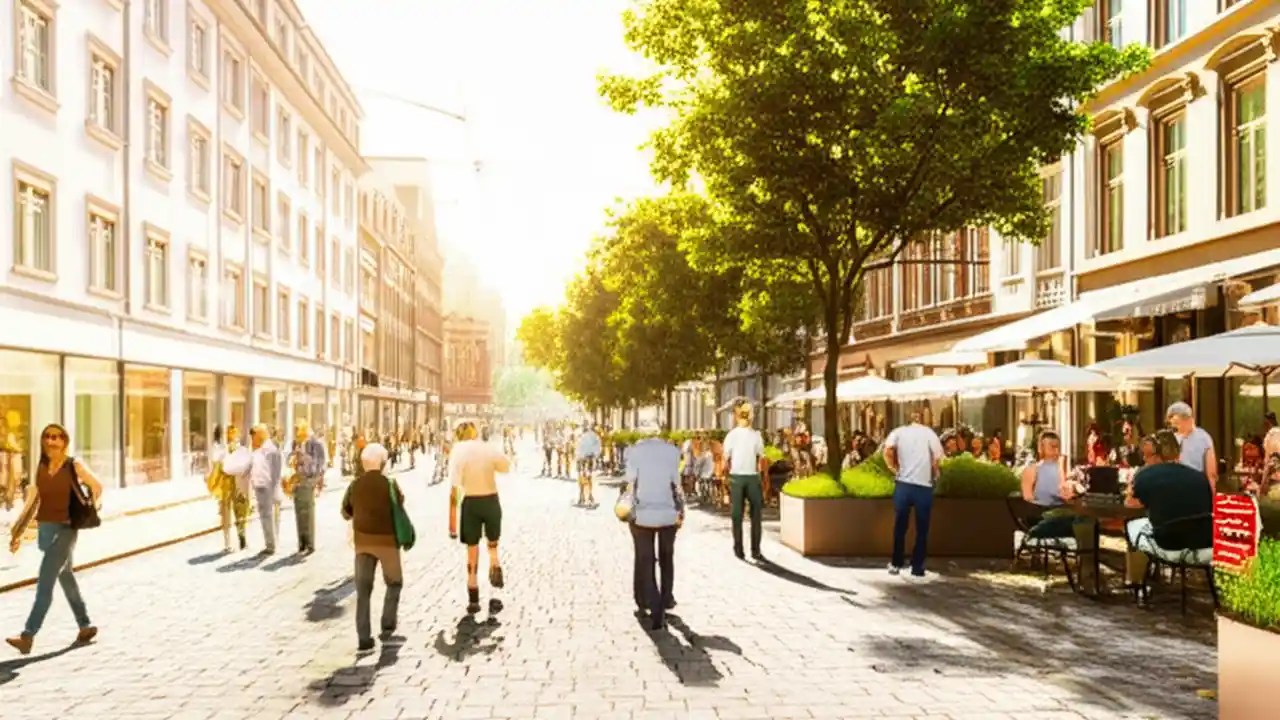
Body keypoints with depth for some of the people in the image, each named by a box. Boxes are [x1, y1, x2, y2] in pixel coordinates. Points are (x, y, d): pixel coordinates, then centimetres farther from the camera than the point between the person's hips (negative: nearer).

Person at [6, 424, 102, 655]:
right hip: (44, 529, 6)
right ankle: (86, 626, 26)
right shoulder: (40, 468, 6)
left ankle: (28, 636, -12)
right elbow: (33, 502, 9)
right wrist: (18, 533, 5)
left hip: (65, 530, -6)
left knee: (45, 582, -12)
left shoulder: (74, 466, -8)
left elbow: (97, 488, 5)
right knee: (66, 579, 14)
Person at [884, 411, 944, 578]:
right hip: (924, 486, -1)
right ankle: (917, 567, 9)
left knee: (900, 527, 12)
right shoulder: (929, 432, 4)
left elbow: (887, 451, -12)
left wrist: (895, 469, 1)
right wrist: (934, 474, 9)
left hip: (903, 484, 1)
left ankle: (896, 564, 17)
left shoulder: (899, 431, 6)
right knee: (922, 529, 8)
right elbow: (937, 457, -7)